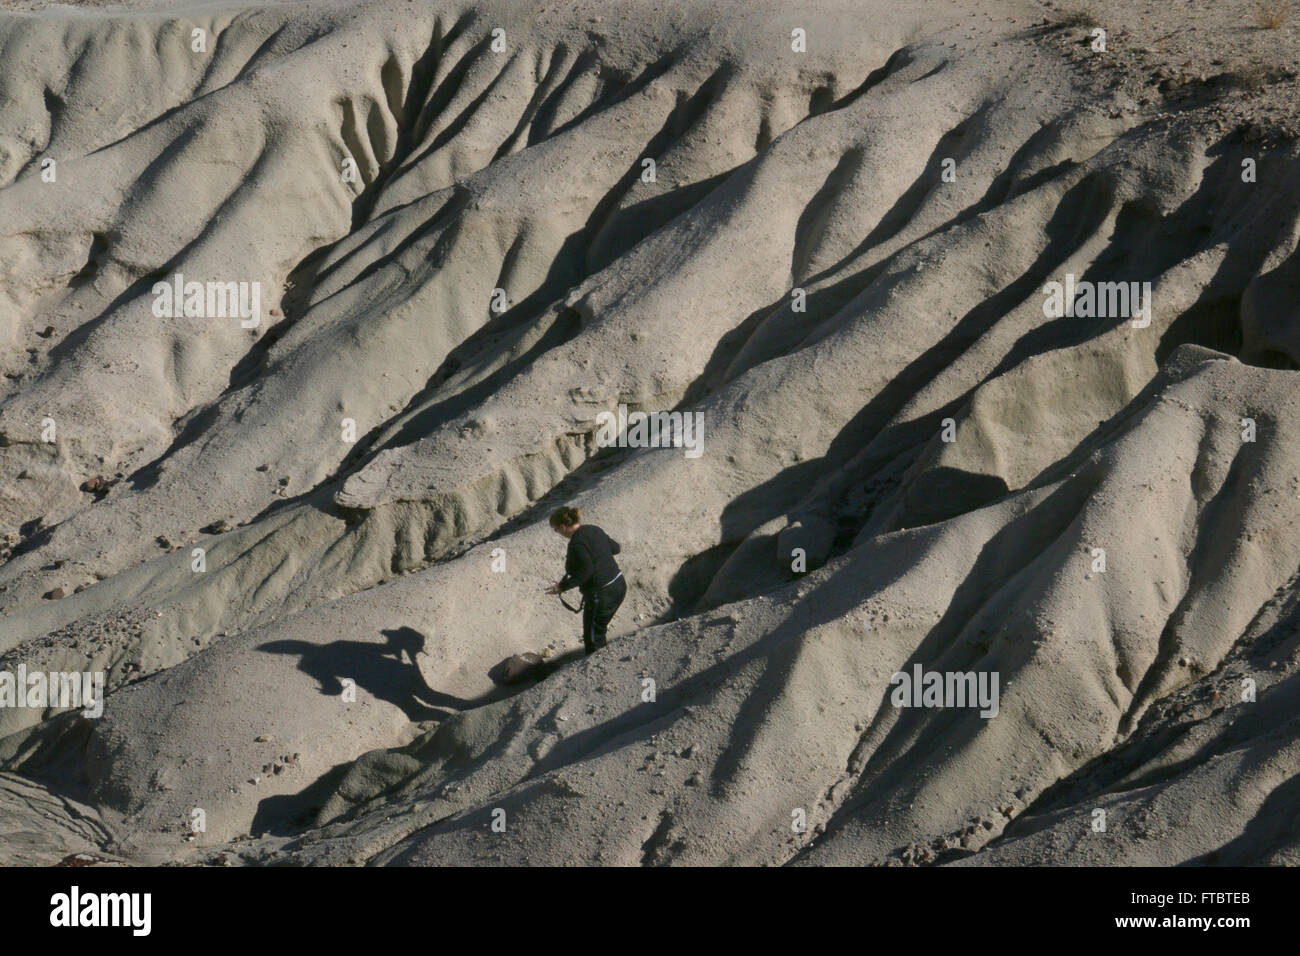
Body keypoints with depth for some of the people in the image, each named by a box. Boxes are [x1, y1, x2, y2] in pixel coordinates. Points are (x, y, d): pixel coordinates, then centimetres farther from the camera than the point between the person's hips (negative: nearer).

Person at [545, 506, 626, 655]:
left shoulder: (577, 543, -20)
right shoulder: (593, 530, 6)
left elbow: (586, 571, -27)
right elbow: (615, 548, 19)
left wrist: (563, 586, -21)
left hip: (602, 595, -9)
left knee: (593, 642, 6)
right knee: (599, 633, 25)